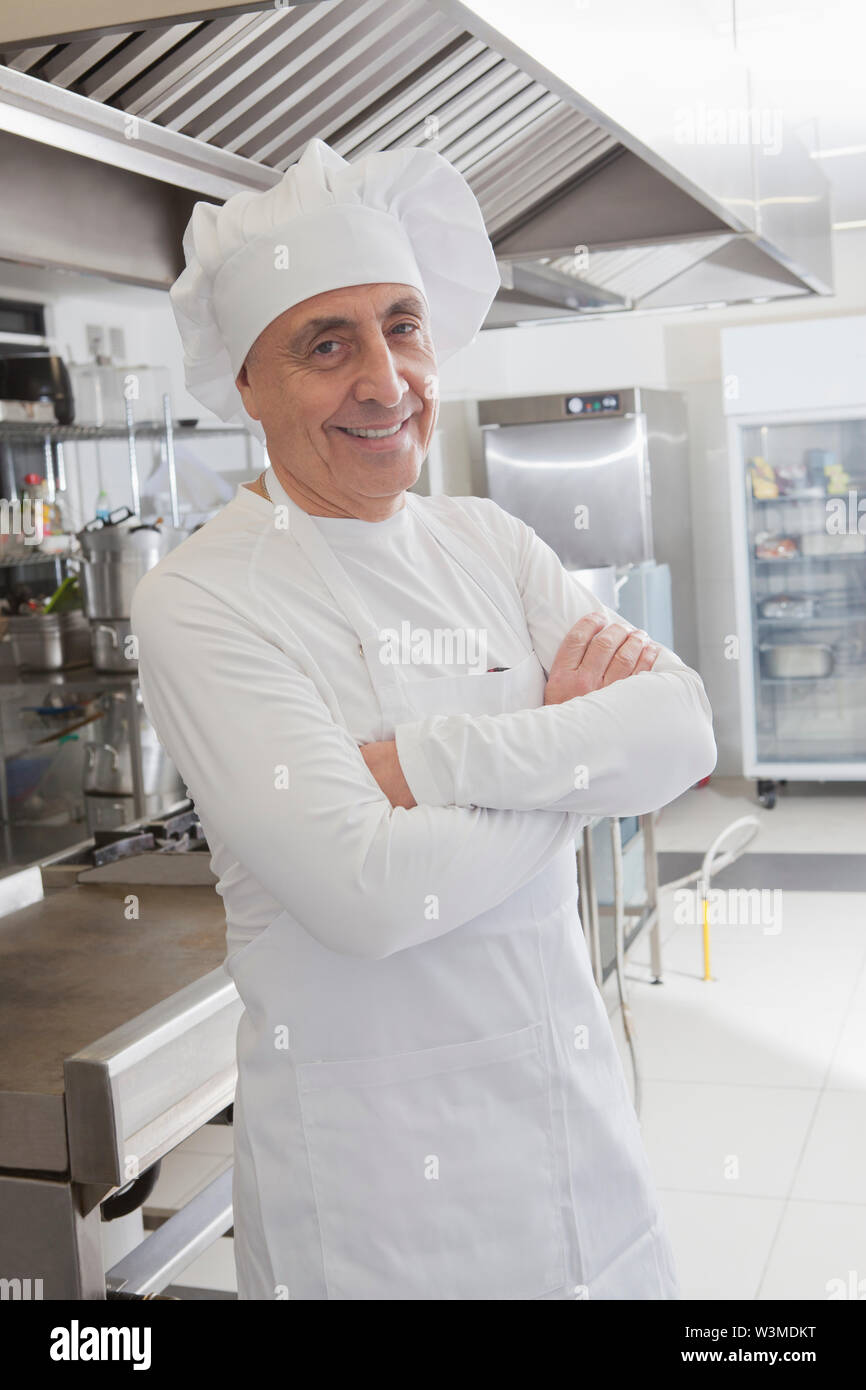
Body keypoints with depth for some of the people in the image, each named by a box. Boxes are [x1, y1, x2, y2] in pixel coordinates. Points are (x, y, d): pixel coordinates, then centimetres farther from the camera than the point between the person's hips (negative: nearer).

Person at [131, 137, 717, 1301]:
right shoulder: (201, 601, -14)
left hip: (575, 1108, 5)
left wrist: (420, 759, -20)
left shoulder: (488, 543, 3)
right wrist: (573, 746, -12)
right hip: (375, 1152, -5)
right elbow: (367, 888, -24)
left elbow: (683, 729, -10)